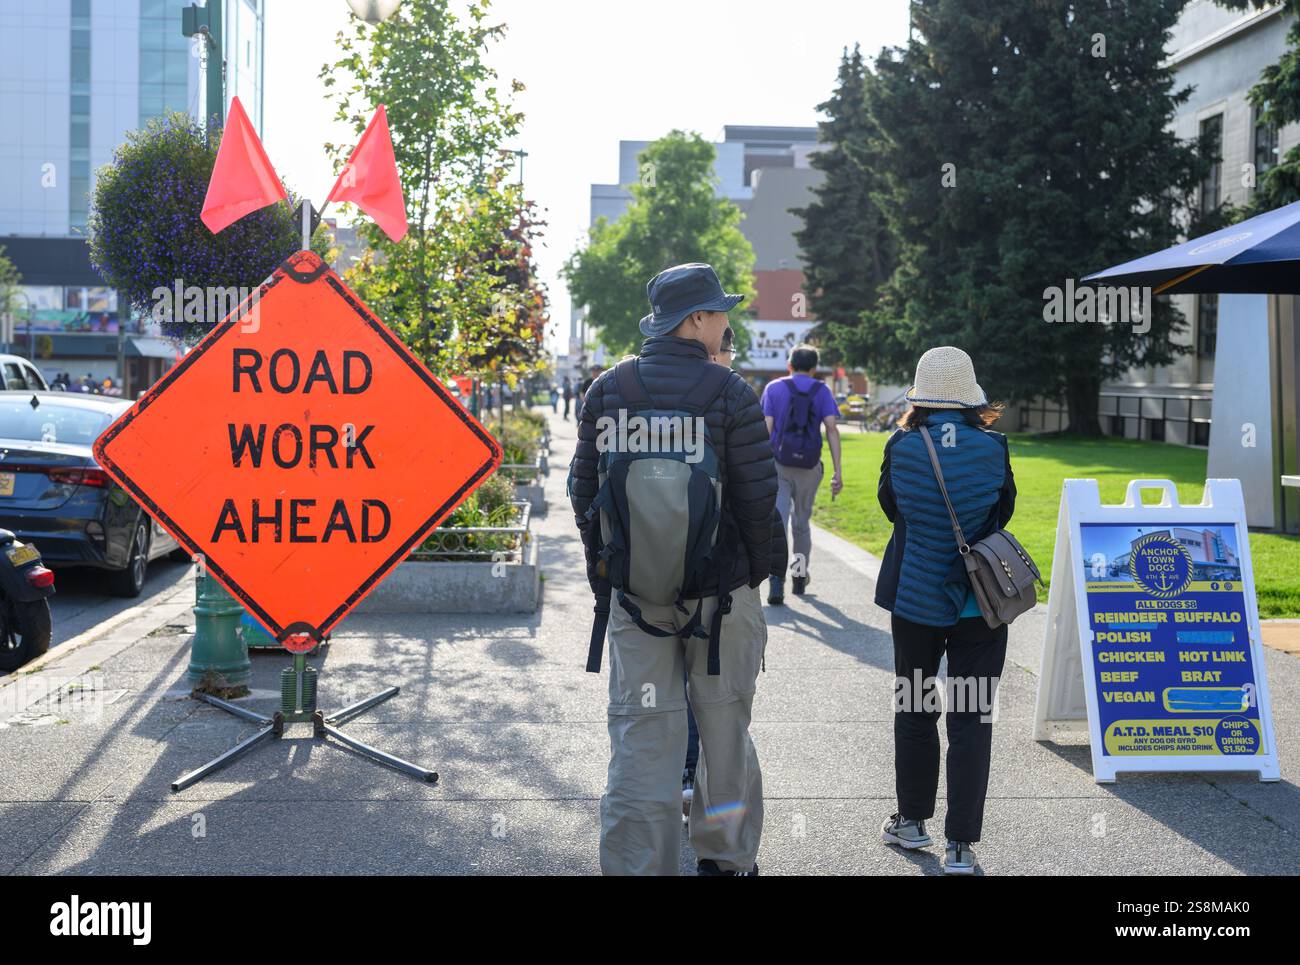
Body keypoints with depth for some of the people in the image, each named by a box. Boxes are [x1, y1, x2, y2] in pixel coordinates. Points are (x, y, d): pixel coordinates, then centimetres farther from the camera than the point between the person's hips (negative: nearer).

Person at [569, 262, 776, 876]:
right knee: (723, 728, 14)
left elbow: (583, 489, 5)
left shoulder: (607, 390, 1)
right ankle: (726, 858, 29)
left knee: (641, 738, 4)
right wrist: (754, 572, 6)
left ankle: (635, 863, 5)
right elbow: (759, 496, -8)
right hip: (721, 592, -2)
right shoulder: (730, 393, -9)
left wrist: (602, 570, 16)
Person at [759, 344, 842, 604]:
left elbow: (767, 428, -4)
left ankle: (777, 587, -17)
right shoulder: (822, 391, 5)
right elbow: (831, 429, -6)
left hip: (778, 465, -1)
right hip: (809, 466, 1)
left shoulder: (773, 388, 4)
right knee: (802, 522, 18)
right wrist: (837, 472, -7)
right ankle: (800, 576, 30)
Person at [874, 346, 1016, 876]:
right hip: (979, 600, 0)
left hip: (916, 596, 1)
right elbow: (1004, 511, 5)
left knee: (914, 711, 17)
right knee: (971, 720, 4)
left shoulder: (902, 447, -11)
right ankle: (960, 845, 5)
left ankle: (912, 820, 28)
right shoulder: (993, 446, -11)